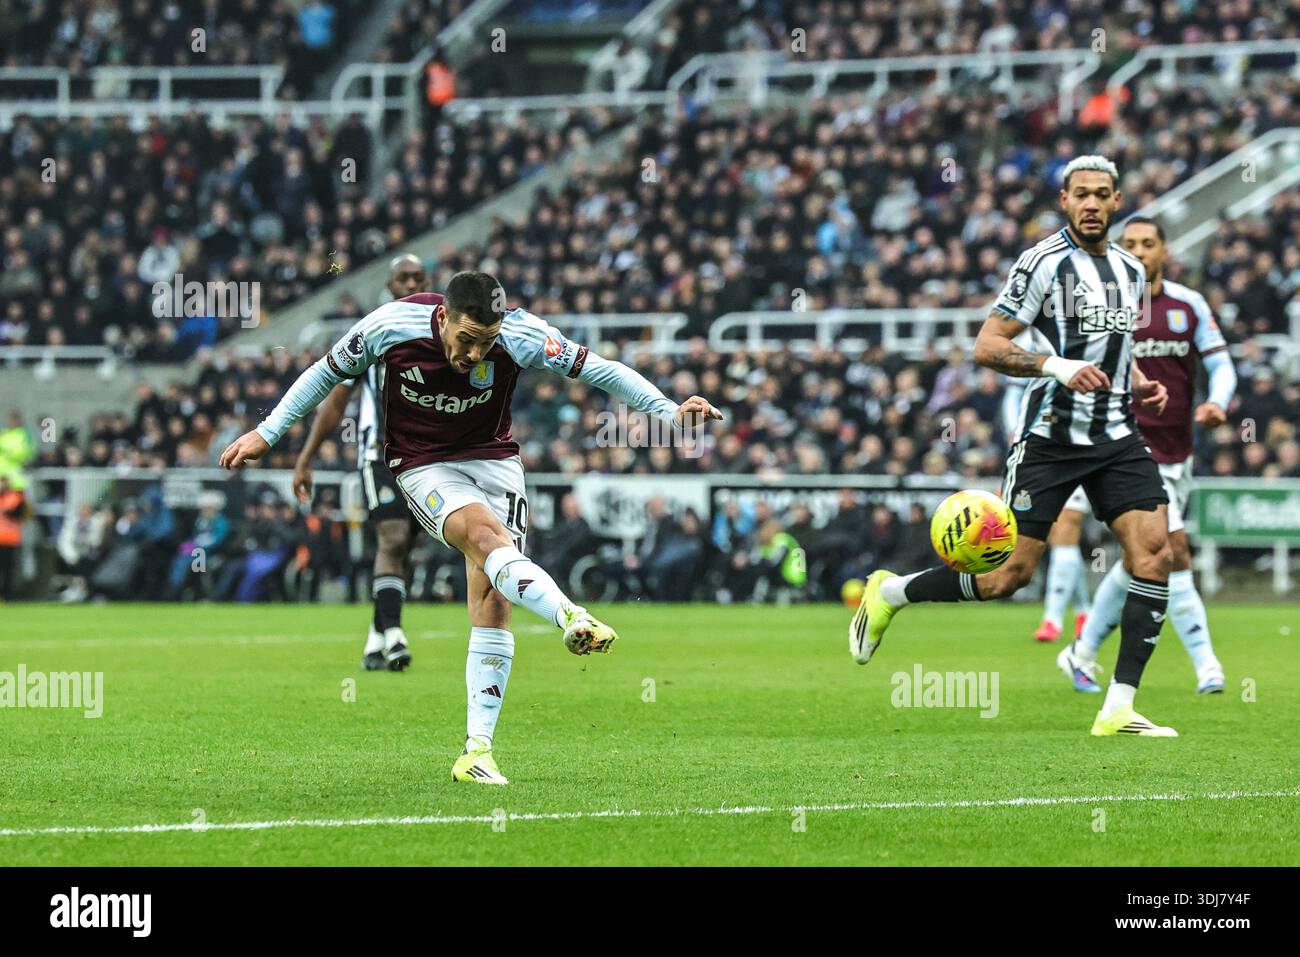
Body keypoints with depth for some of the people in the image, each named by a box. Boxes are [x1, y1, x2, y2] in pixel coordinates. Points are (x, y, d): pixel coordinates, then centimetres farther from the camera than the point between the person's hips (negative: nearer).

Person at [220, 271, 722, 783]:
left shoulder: (520, 333, -19)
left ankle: (477, 750, -8)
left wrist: (669, 410, -23)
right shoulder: (391, 325, -19)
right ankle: (570, 617, -57)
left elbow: (600, 369, -13)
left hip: (494, 459, 2)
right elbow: (326, 372, -1)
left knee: (493, 601, -9)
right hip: (424, 466, -2)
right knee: (485, 534, -33)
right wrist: (266, 433, 3)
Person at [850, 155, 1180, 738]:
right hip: (1049, 437, -6)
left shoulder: (1130, 271, 13)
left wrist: (1138, 386, 9)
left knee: (1154, 553, -13)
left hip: (1115, 437, 6)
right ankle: (889, 593, 21)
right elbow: (986, 347, -12)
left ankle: (1119, 710, -9)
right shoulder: (1044, 263, -9)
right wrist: (1060, 368, -24)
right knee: (1007, 575, -6)